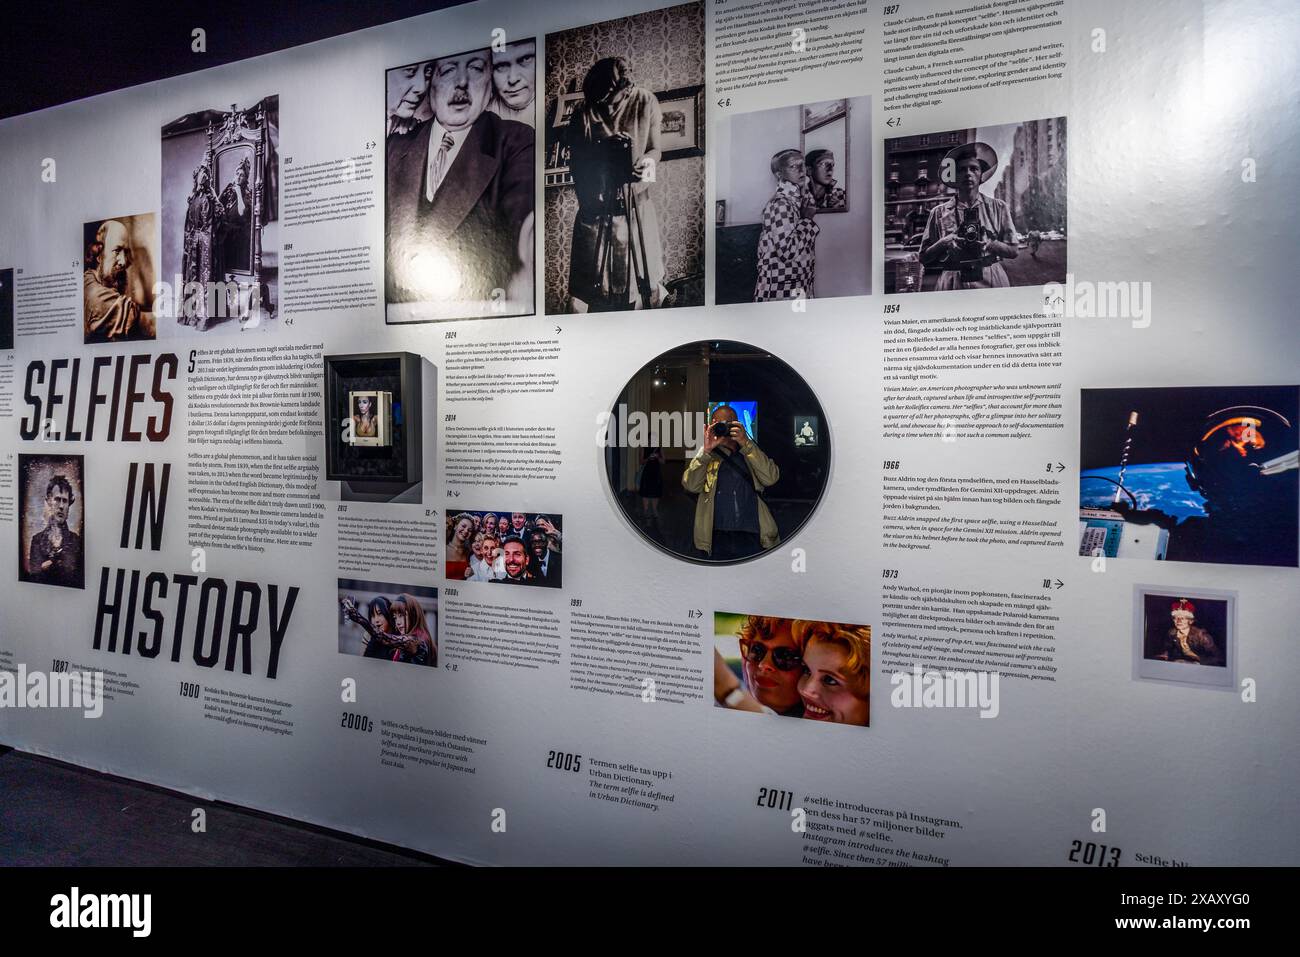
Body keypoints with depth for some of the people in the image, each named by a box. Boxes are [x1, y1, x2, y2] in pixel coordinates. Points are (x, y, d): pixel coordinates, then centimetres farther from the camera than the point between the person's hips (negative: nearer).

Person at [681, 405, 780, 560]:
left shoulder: (752, 453, 15)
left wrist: (746, 443, -10)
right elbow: (690, 485, -3)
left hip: (752, 537, 0)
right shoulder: (706, 458, 14)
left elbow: (771, 478, -4)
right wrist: (706, 450, -11)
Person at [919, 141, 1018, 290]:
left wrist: (989, 244, -11)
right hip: (953, 283, 0)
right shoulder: (939, 212, 5)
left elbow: (1014, 252, 6)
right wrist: (943, 243, -12)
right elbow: (924, 258, 5)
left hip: (991, 281, 0)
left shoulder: (998, 207, 7)